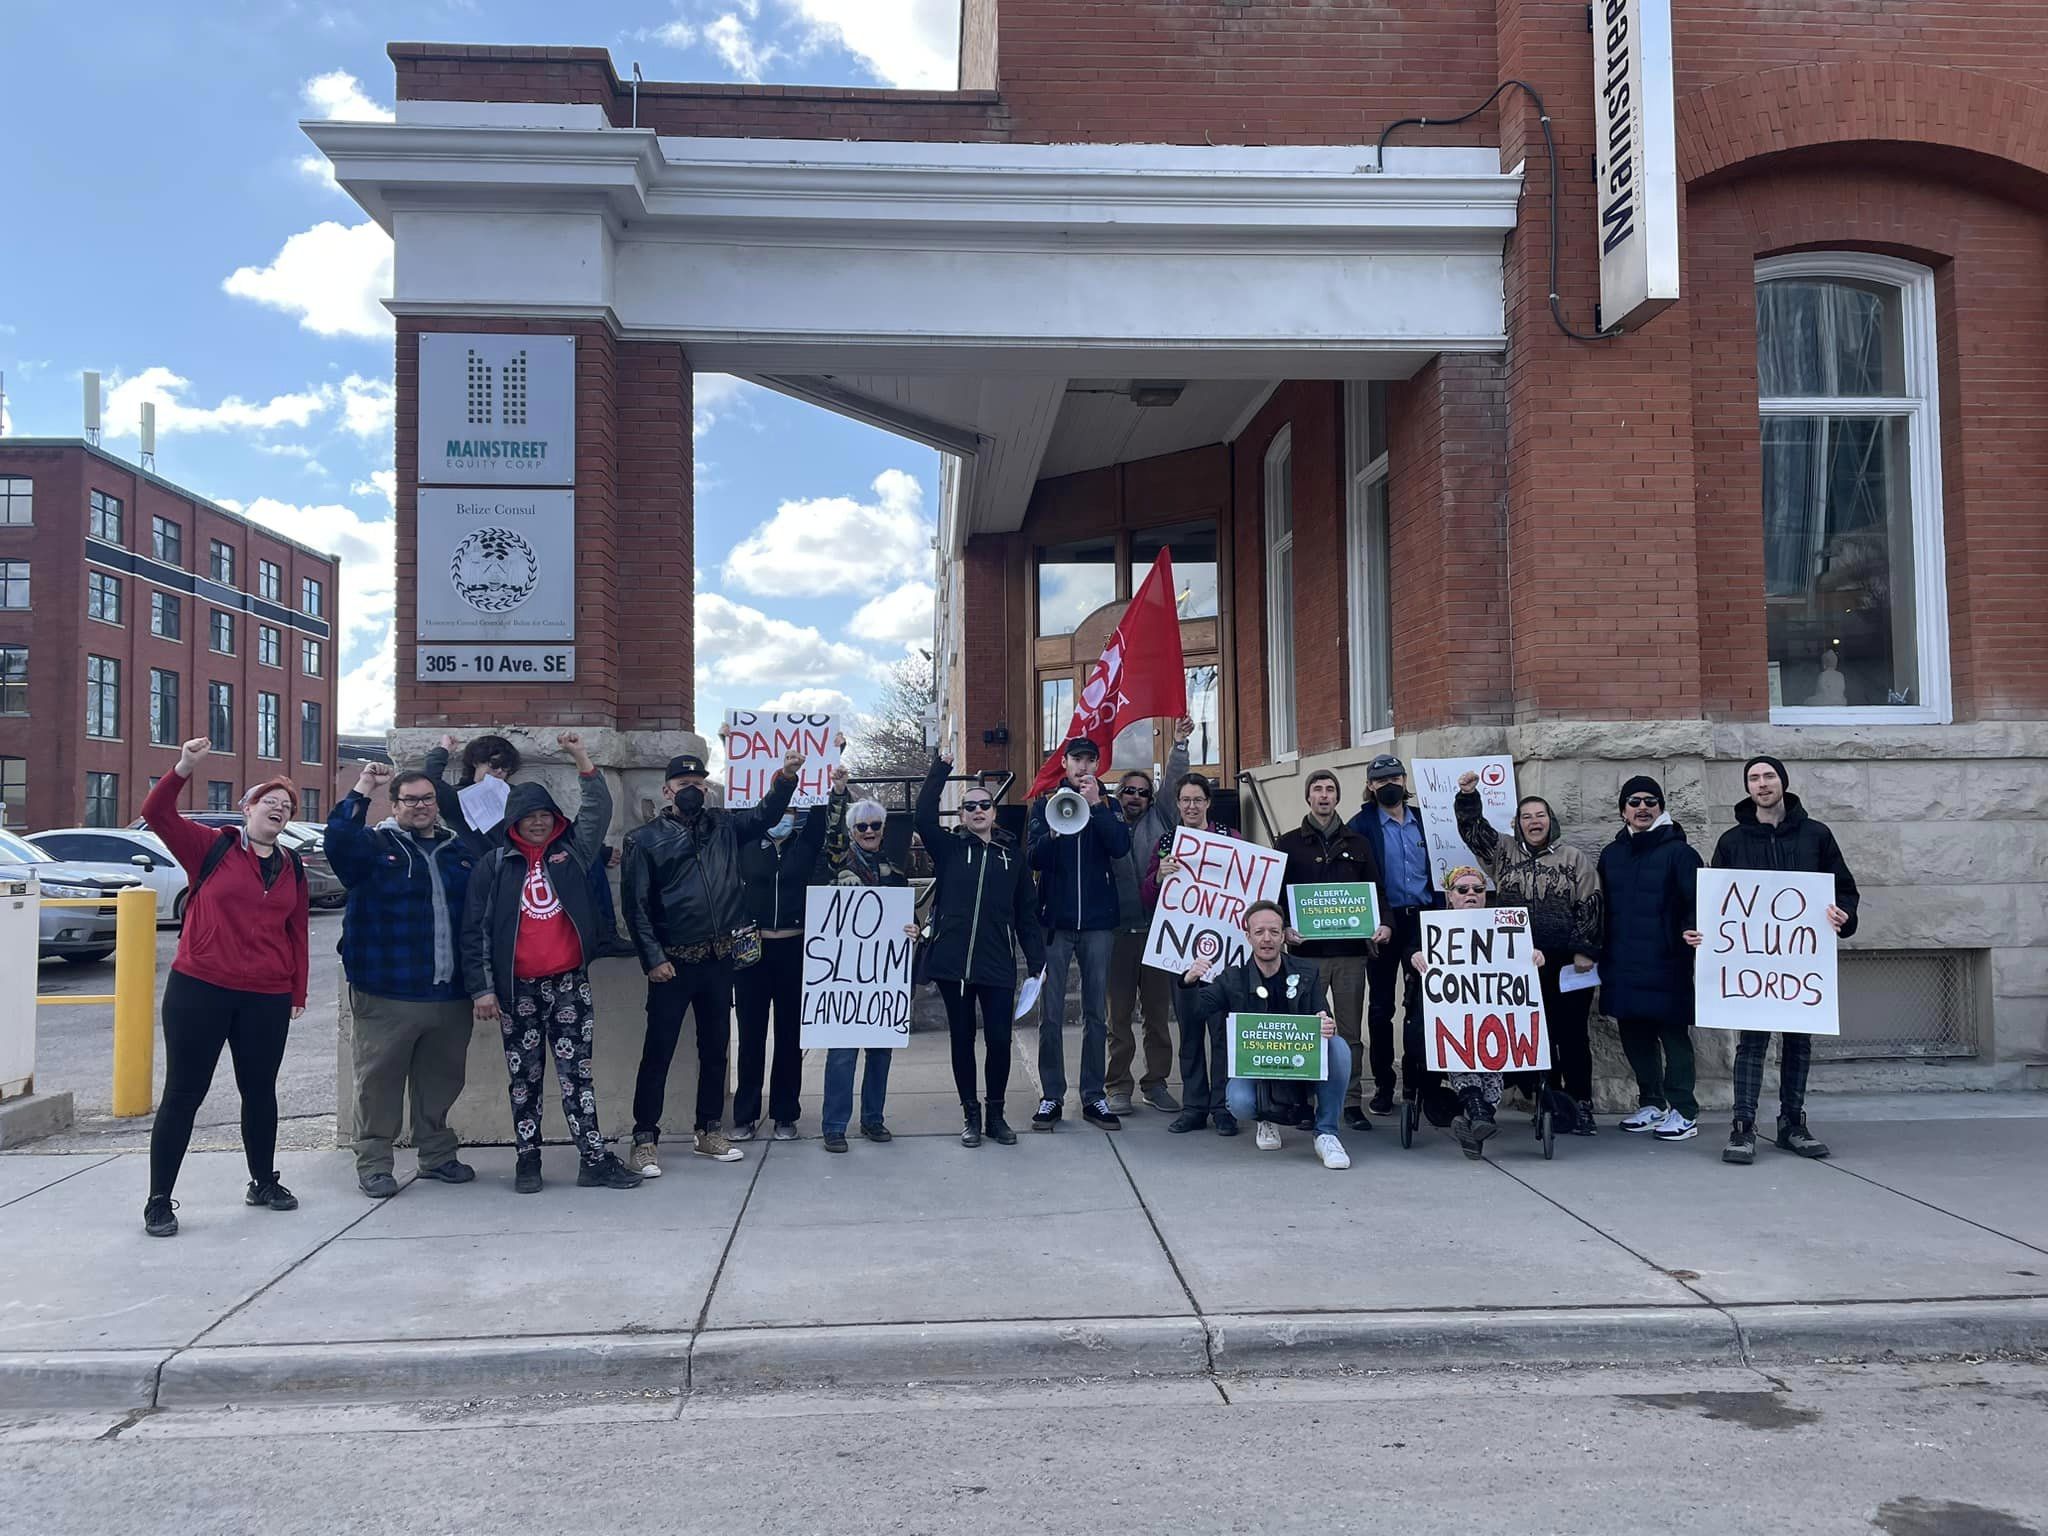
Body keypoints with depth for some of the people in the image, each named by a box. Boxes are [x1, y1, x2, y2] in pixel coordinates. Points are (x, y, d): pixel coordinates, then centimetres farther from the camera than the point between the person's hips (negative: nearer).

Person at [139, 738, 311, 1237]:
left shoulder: (292, 868, 11)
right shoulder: (212, 847, 0)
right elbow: (156, 813, -13)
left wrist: (298, 992, 10)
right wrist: (184, 768, -26)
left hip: (267, 999, 4)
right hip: (199, 990, -4)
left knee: (260, 1091, 14)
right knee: (183, 1093, 2)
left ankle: (264, 1182, 31)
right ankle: (159, 1201, 11)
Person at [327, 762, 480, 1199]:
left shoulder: (461, 850, 13)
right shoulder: (374, 844, 0)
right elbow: (337, 845, -21)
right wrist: (360, 795, -26)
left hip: (451, 995, 4)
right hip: (387, 996, -4)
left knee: (442, 1079, 14)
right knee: (380, 1080, 2)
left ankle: (437, 1155, 27)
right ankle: (373, 1163, 13)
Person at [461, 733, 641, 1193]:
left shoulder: (571, 851, 7)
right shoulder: (494, 866, 3)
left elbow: (599, 811, -2)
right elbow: (476, 930, 1)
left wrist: (582, 760, -12)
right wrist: (482, 987, -5)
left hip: (569, 982, 1)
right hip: (517, 988, 0)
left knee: (576, 1070, 2)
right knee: (524, 1076, 8)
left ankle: (594, 1160, 3)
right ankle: (528, 1159, 18)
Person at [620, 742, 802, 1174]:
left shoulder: (722, 826, 9)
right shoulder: (646, 840, -4)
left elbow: (765, 814, 10)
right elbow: (636, 906, -6)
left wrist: (786, 778, -9)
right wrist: (653, 958, -13)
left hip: (720, 959, 5)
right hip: (673, 963, -5)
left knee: (715, 1049, 13)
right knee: (658, 1052, -1)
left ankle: (710, 1131, 26)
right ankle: (645, 1140, 8)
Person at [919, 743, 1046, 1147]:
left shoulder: (1013, 855, 8)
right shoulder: (949, 848, 6)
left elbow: (1027, 912, 9)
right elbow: (924, 816, -12)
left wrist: (1037, 960, 5)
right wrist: (940, 769, -14)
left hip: (997, 964, 0)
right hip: (952, 961, 0)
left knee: (999, 1040, 2)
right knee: (962, 1039, 8)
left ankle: (995, 1114, 20)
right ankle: (971, 1114, 21)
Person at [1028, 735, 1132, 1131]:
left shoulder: (1107, 806, 8)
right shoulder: (1044, 804, 7)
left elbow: (1120, 847, -10)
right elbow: (1034, 858, -4)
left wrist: (1095, 805, -18)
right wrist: (1053, 831, -23)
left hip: (1098, 921, 1)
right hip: (1055, 921, -1)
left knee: (1096, 1014, 5)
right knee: (1050, 1014, 1)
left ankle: (1094, 1097, 12)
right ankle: (1051, 1096, 9)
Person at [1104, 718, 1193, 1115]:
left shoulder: (1158, 820, 12)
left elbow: (1173, 785, 6)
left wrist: (1180, 745, -2)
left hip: (1157, 928, 2)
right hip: (1117, 930, -2)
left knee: (1157, 1011, 8)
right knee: (1120, 1013, 3)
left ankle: (1156, 1082, 18)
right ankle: (1118, 1086, 11)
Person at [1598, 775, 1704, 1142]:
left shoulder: (1678, 851, -4)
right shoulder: (1611, 855, 13)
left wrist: (1691, 933, -27)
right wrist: (1602, 956, 16)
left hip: (1666, 965, -6)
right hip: (1623, 967, 6)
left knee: (1673, 1036, -1)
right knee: (1634, 1036, 11)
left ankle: (1684, 1112, 6)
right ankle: (1651, 1103, 24)